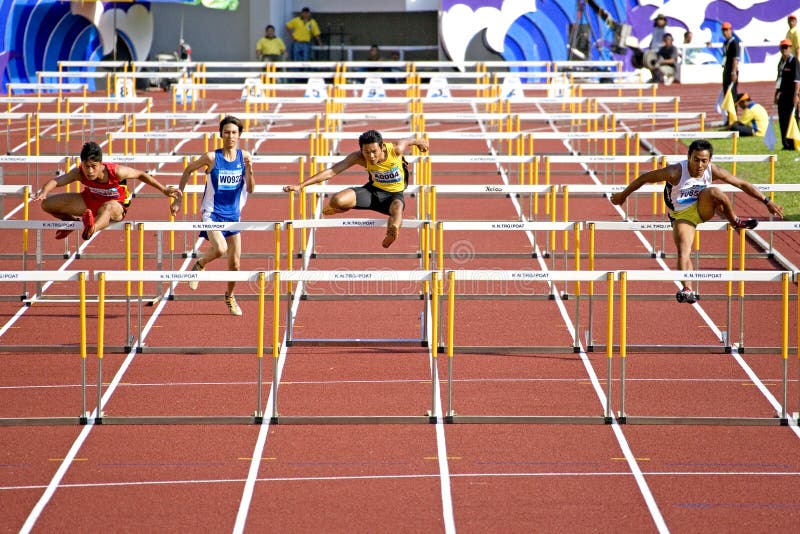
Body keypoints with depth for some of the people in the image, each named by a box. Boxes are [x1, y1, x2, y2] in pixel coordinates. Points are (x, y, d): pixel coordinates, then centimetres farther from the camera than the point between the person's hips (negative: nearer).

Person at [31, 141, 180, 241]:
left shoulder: (116, 172, -29)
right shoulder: (79, 173, -24)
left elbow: (141, 175, -14)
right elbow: (56, 181, -33)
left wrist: (164, 190, -11)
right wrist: (43, 192, -56)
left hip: (116, 205, -4)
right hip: (90, 200, 4)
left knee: (108, 208, -46)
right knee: (47, 204, -6)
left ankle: (92, 228, -84)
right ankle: (73, 221, 23)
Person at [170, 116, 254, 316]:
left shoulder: (244, 157, -2)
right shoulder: (212, 157, -10)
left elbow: (250, 189, -2)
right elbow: (188, 170, 5)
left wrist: (249, 170, -21)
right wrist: (178, 197, 4)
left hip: (233, 215, 4)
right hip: (212, 213, -4)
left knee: (235, 262, 6)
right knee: (220, 249, -28)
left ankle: (230, 296, 32)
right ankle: (199, 265, 5)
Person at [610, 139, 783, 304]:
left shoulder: (712, 171, -18)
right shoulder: (676, 172, -27)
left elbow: (742, 184, -9)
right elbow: (644, 178, -16)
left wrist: (767, 202, -8)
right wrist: (622, 195, -6)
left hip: (703, 208, 2)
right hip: (682, 215, -2)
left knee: (714, 192, -29)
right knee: (683, 251, -23)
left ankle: (735, 222, -6)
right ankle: (688, 290, -21)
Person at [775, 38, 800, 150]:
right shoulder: (781, 62, 14)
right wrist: (776, 94, 21)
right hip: (782, 94, 8)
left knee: (790, 119, -8)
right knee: (782, 119, 7)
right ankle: (786, 144, 13)